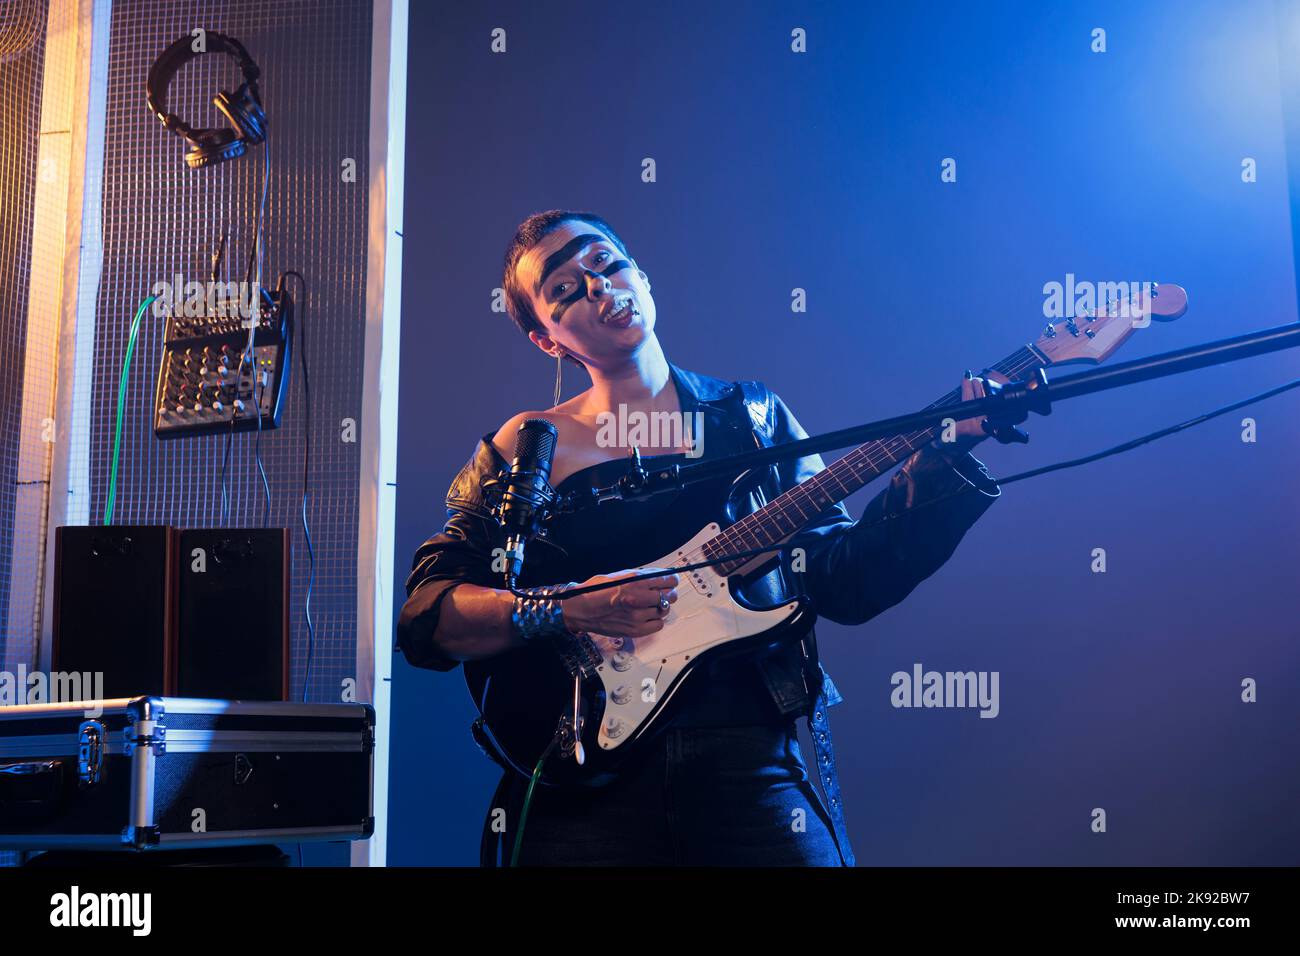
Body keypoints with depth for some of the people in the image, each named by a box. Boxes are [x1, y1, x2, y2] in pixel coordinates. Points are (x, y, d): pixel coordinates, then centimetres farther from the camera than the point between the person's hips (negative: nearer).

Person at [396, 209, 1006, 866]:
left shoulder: (751, 416, 10)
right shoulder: (527, 447, 6)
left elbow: (846, 583, 5)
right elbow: (422, 616, 1)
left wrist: (935, 462, -7)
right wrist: (567, 610, -14)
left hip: (748, 757, 1)